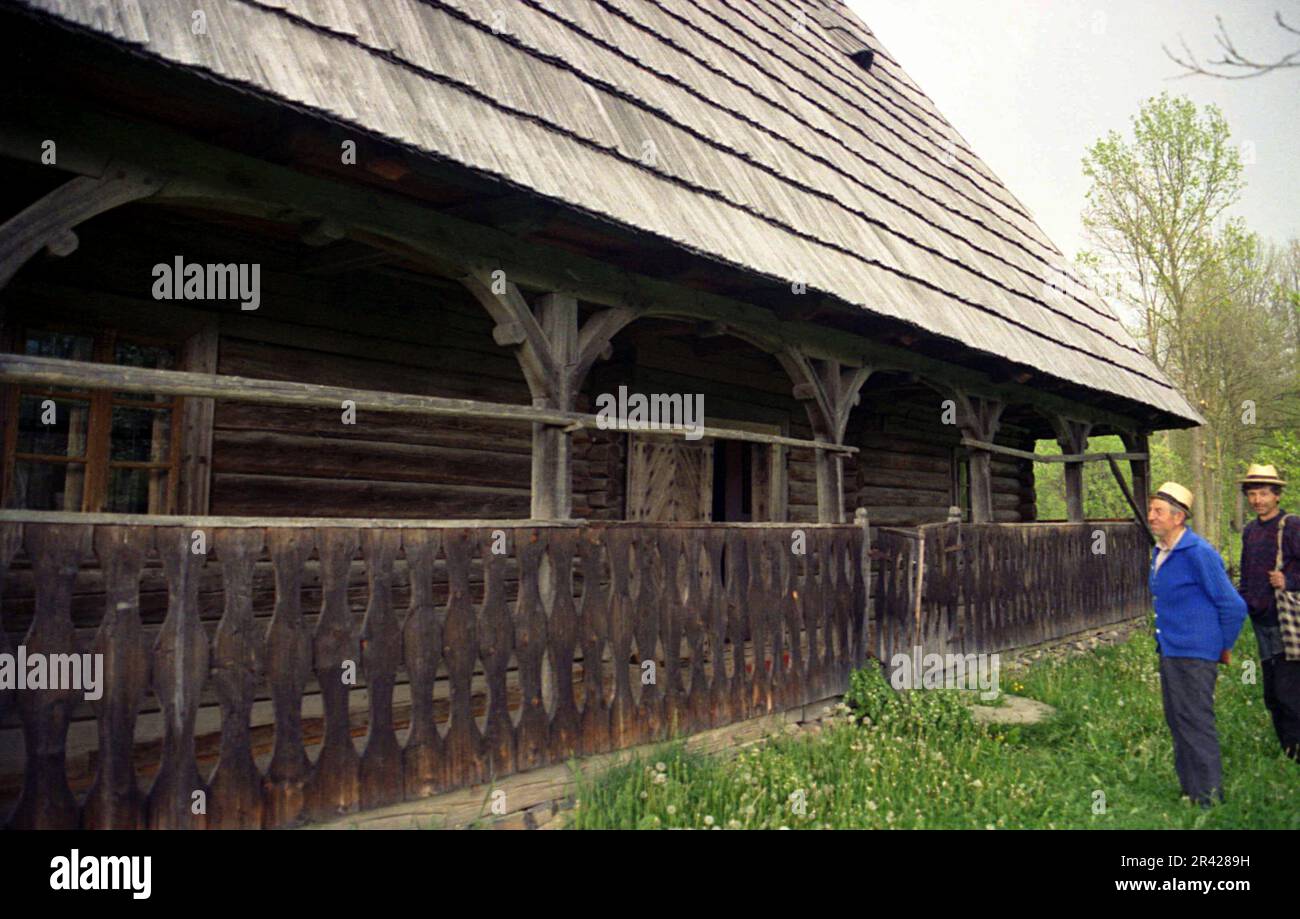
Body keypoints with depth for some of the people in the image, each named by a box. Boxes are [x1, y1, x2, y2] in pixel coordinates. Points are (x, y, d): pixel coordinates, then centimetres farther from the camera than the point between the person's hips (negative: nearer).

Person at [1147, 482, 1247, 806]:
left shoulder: (1198, 554, -18)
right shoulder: (1159, 552, 9)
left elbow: (1234, 606, -13)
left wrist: (1224, 648, -3)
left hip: (1194, 654, -9)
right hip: (1169, 651, 9)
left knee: (1196, 722, -2)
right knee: (1176, 719, 15)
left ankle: (1209, 795, 9)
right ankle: (1190, 788, 27)